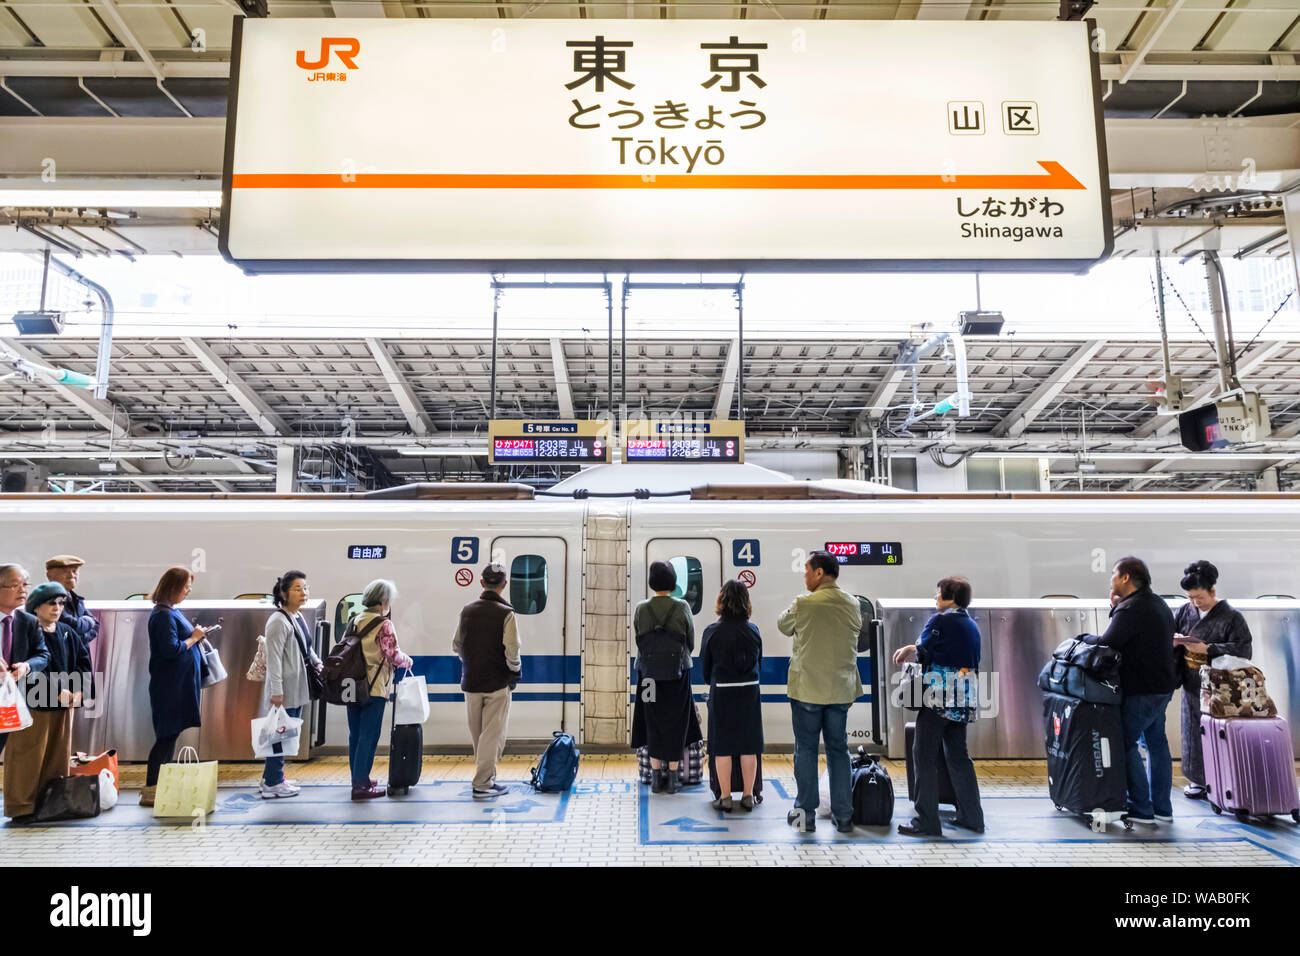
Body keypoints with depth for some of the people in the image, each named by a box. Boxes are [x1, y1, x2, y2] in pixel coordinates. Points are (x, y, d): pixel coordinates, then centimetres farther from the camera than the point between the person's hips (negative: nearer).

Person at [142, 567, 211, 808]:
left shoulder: (171, 612, 14)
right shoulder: (163, 615, -17)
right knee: (167, 736, -5)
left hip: (179, 686, 10)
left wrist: (195, 635, 8)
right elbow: (171, 649, -23)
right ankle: (150, 791, 2)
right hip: (170, 686, -10)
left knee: (170, 735, 14)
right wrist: (193, 638, -11)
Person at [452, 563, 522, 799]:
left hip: (471, 682, 5)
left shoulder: (467, 611, 3)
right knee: (492, 734, 2)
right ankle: (483, 784, 2)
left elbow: (456, 645, 10)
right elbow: (512, 651, -17)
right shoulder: (505, 614, -13)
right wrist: (515, 672, 0)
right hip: (497, 683, -5)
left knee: (477, 734, 16)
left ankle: (486, 777, 27)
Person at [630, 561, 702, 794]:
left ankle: (656, 777, 14)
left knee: (653, 723, 11)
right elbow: (691, 642, 1)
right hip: (678, 674, -1)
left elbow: (637, 641, 2)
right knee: (675, 722, 9)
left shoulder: (641, 609, -6)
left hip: (649, 674, 1)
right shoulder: (682, 607, -8)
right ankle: (672, 778, 13)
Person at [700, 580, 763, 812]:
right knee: (748, 746, 10)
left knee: (722, 747, 6)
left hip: (722, 692, -2)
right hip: (750, 691, 3)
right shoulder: (753, 630, 0)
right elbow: (759, 662, 9)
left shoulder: (712, 631, -8)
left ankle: (725, 797, 11)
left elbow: (705, 665, 2)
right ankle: (748, 795, 16)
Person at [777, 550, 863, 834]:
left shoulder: (803, 603, -15)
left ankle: (806, 813, 13)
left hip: (808, 689, -4)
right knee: (838, 750, 14)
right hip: (841, 690, 4)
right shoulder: (853, 605, -1)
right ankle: (843, 815, 18)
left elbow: (783, 626, 2)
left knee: (806, 749, 8)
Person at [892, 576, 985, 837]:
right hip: (964, 699, 8)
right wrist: (912, 651, 14)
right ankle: (971, 817, 22)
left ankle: (926, 822, -1)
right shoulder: (971, 625, 15)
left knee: (925, 756, -2)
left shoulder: (940, 621, -9)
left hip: (940, 696, -8)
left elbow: (924, 653, -8)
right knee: (958, 755, 17)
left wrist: (909, 651, 13)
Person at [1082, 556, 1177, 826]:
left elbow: (1106, 643, -23)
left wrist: (1086, 637, -5)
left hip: (1141, 691, -10)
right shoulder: (1159, 604, 13)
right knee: (1157, 742, 16)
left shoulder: (1131, 609, -20)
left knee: (1127, 743, -3)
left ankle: (1142, 809, -1)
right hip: (1163, 685, 10)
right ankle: (1163, 808, 24)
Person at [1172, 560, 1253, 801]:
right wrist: (1174, 641, -8)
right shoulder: (1185, 612, 7)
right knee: (1194, 730, 11)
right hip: (1192, 686, 5)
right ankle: (1199, 779, 22)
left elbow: (1242, 650, -12)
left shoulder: (1231, 617, -7)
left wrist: (1207, 649, -20)